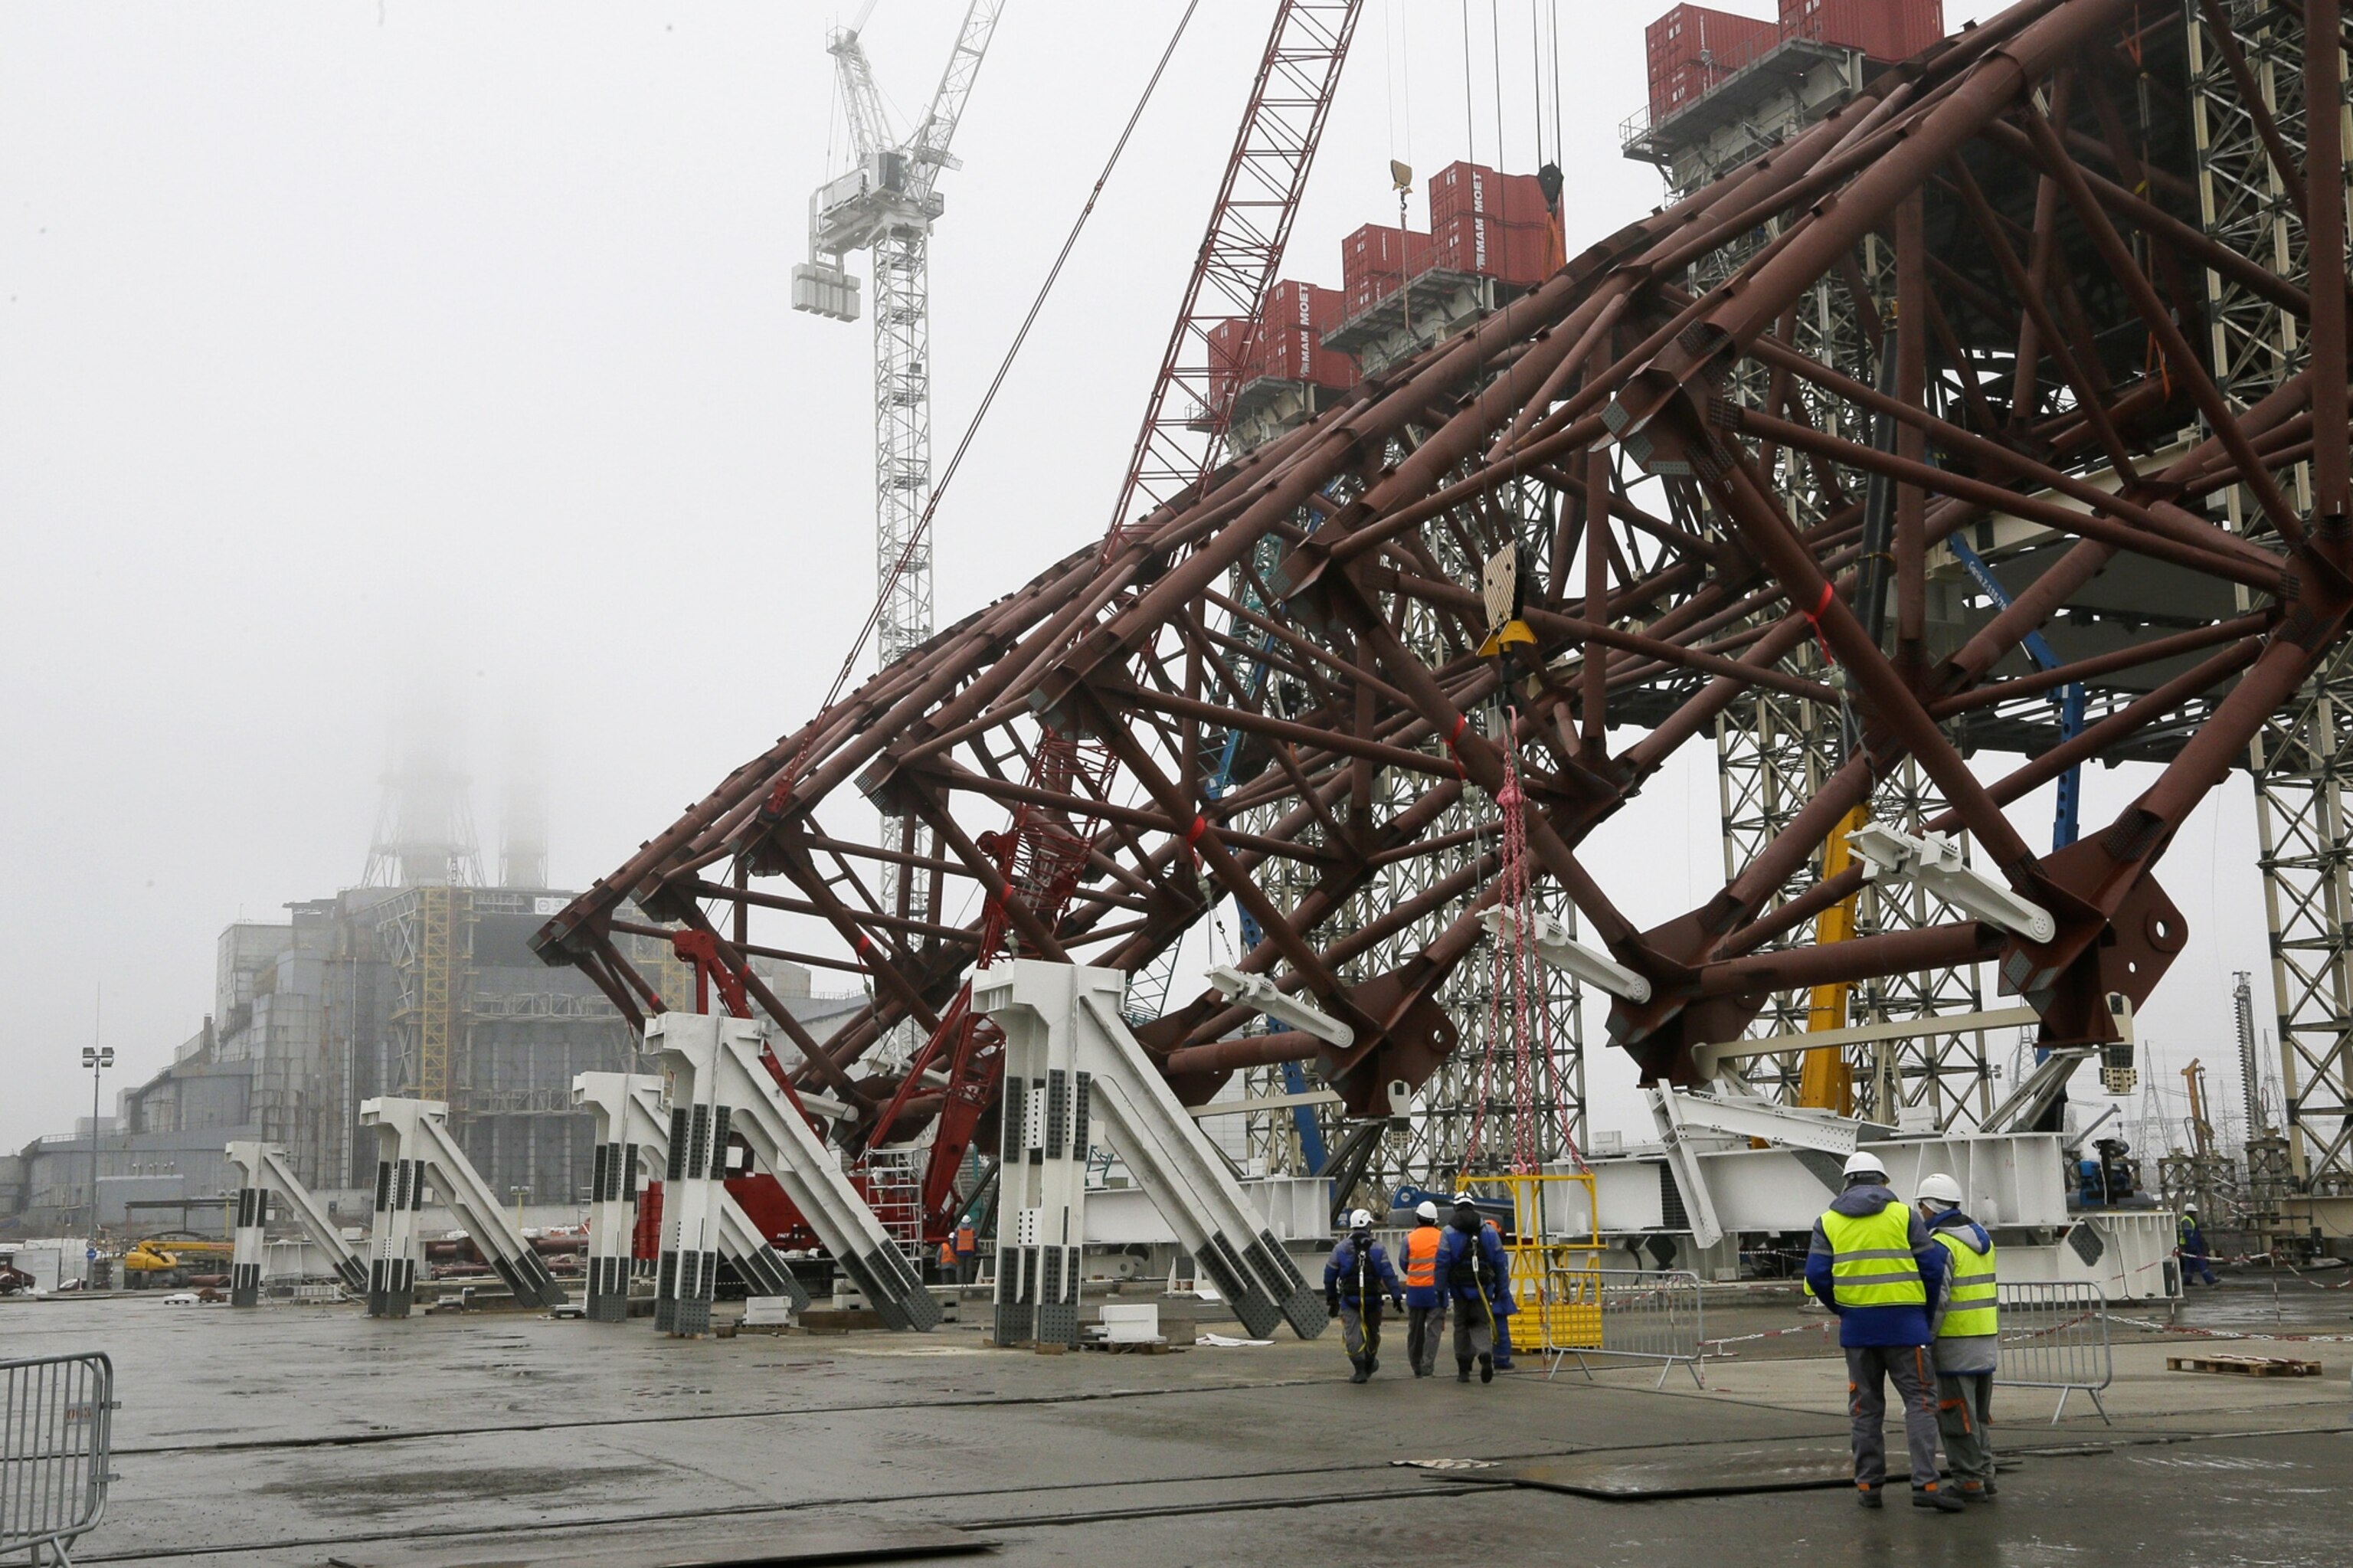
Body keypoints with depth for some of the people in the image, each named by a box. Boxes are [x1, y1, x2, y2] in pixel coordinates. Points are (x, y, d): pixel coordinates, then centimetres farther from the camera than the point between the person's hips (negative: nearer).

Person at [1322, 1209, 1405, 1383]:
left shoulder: (1340, 1249, 2)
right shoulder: (1378, 1249, -2)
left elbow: (1329, 1275, 7)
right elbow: (1388, 1275, -9)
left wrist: (1331, 1299, 18)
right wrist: (1397, 1297, -7)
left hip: (1349, 1300, -1)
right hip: (1372, 1300, 1)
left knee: (1353, 1335, -2)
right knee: (1372, 1332, 20)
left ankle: (1361, 1370, -10)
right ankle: (1370, 1364, 36)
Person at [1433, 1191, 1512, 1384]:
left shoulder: (1449, 1233, -2)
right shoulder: (1489, 1232, 5)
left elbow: (1442, 1263, -7)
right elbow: (1501, 1263, 6)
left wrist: (1441, 1289, -3)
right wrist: (1501, 1289, 12)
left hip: (1460, 1289, -1)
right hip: (1483, 1289, 1)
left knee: (1461, 1327, 9)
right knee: (1482, 1325, 6)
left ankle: (1463, 1370, 12)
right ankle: (1486, 1354, -23)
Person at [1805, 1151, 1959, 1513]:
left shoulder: (1829, 1221, 6)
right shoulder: (1904, 1215, 1)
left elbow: (1817, 1275, 0)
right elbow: (1932, 1267, -2)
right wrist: (1925, 1313, 11)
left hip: (1856, 1326, 3)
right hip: (1904, 1323, -2)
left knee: (1866, 1406, 12)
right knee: (1919, 1401, 0)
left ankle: (1868, 1485, 13)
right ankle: (1925, 1484, -10)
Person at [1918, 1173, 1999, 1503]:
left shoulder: (1941, 1245, -16)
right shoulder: (1982, 1239, 14)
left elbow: (1935, 1300, -21)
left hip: (1955, 1346, -9)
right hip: (1986, 1341, 9)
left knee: (1957, 1417, -2)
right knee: (1979, 1415, 17)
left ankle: (1969, 1481, 0)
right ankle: (1984, 1476, 21)